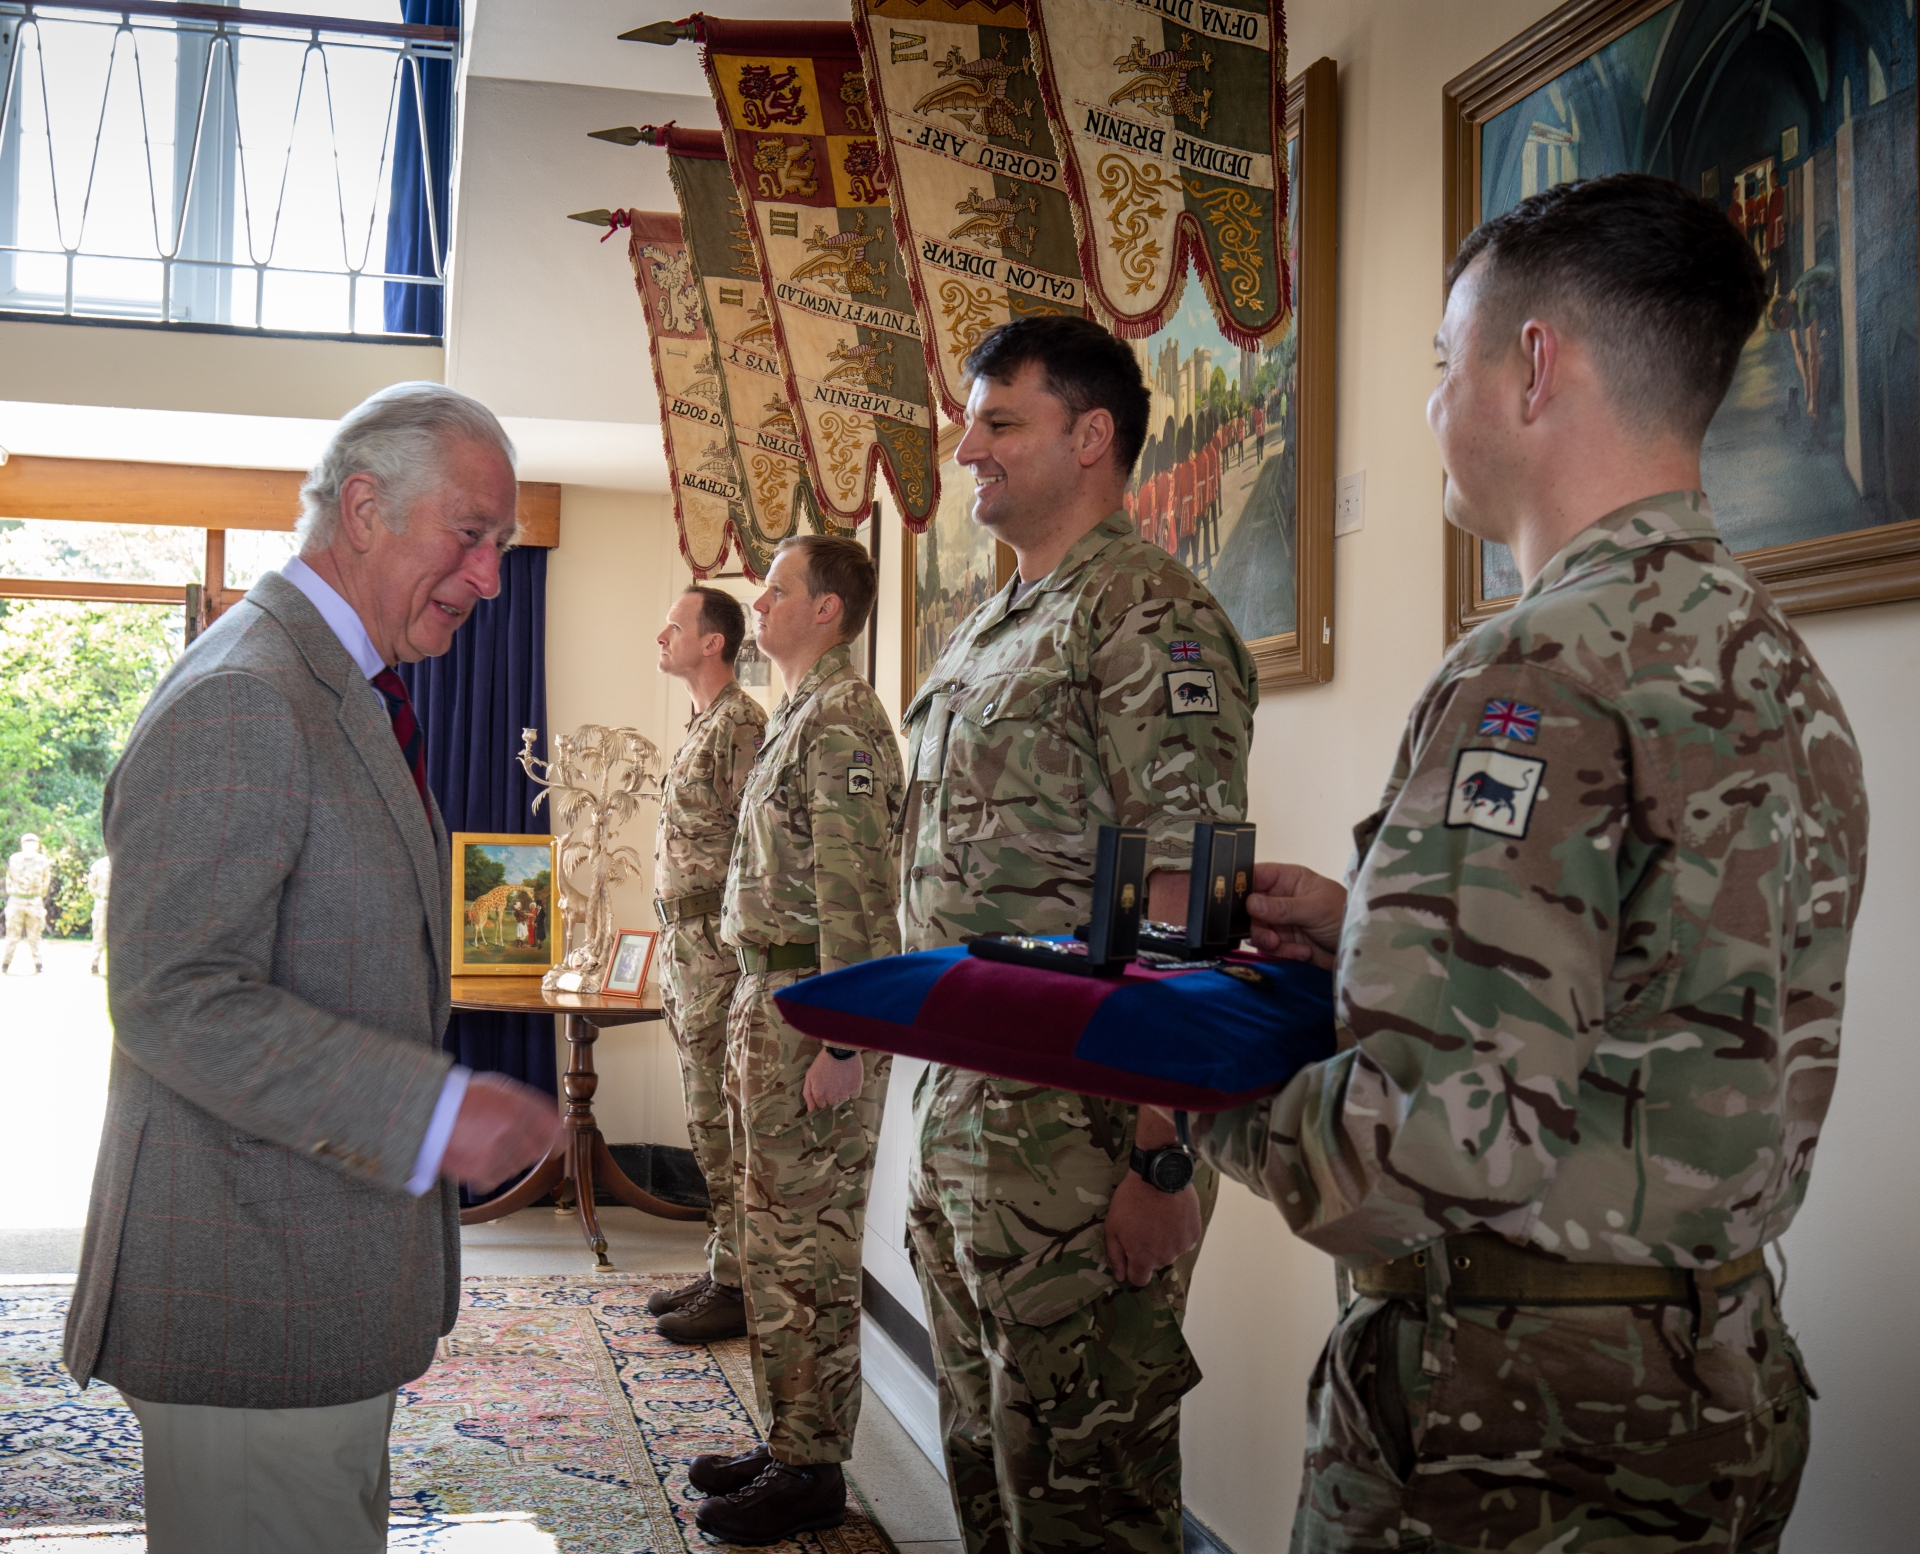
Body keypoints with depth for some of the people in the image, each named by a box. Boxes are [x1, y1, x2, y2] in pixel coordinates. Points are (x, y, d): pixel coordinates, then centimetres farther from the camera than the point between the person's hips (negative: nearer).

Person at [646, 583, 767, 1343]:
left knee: (722, 1125, -4)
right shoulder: (705, 723, 17)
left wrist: (737, 949, -21)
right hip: (686, 948, 10)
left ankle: (738, 1289, 4)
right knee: (711, 1123, 14)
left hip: (718, 953, -10)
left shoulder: (740, 723, -14)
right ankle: (722, 1271, 23)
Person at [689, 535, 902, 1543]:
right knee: (773, 1233, 16)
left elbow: (857, 895, -21)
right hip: (768, 1000, 10)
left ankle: (812, 1469, 7)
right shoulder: (799, 717, 17)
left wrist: (842, 1043, -24)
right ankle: (786, 1443, 26)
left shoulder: (841, 720, -14)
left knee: (808, 1243, -3)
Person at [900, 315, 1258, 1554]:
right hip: (963, 1109, 9)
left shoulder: (1145, 617, -13)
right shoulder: (990, 631, 16)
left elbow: (1184, 908, -20)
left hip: (1082, 1124, -9)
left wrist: (1164, 1159, -23)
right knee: (984, 1452, 20)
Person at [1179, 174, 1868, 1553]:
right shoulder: (1778, 662, 7)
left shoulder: (1543, 675, -22)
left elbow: (1452, 1130, -29)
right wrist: (1369, 924, 11)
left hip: (1516, 1412, -9)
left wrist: (1207, 1111, -11)